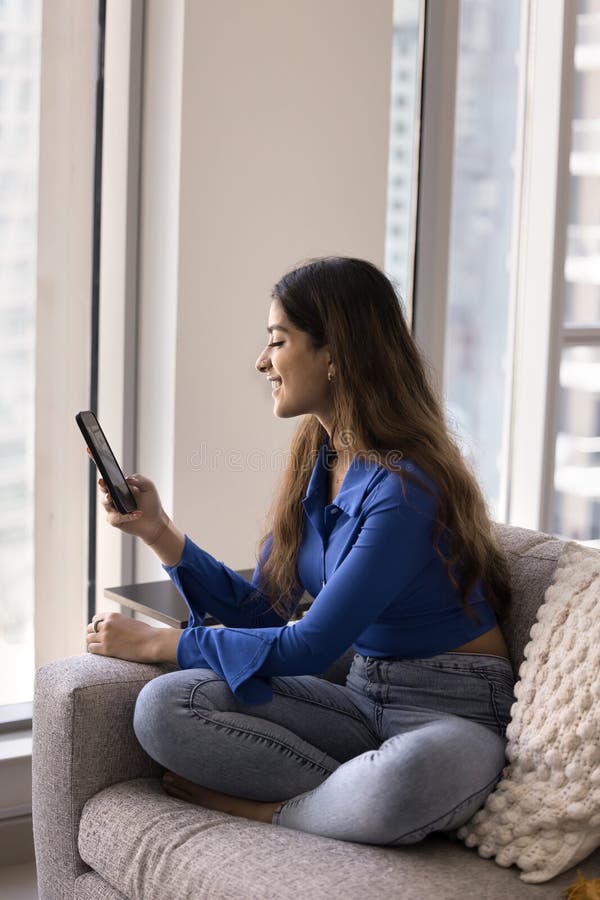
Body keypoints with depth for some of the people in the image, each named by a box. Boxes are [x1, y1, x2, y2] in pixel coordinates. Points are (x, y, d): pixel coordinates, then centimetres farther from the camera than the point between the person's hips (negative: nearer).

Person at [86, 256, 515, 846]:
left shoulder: (407, 486, -21)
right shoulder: (313, 462, 6)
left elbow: (308, 648, -19)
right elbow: (261, 609, 11)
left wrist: (157, 643, -10)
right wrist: (158, 532, 1)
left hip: (452, 711, -7)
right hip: (363, 697, 7)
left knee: (409, 776, -43)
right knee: (164, 704, -14)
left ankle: (264, 809, -13)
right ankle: (360, 795, -13)